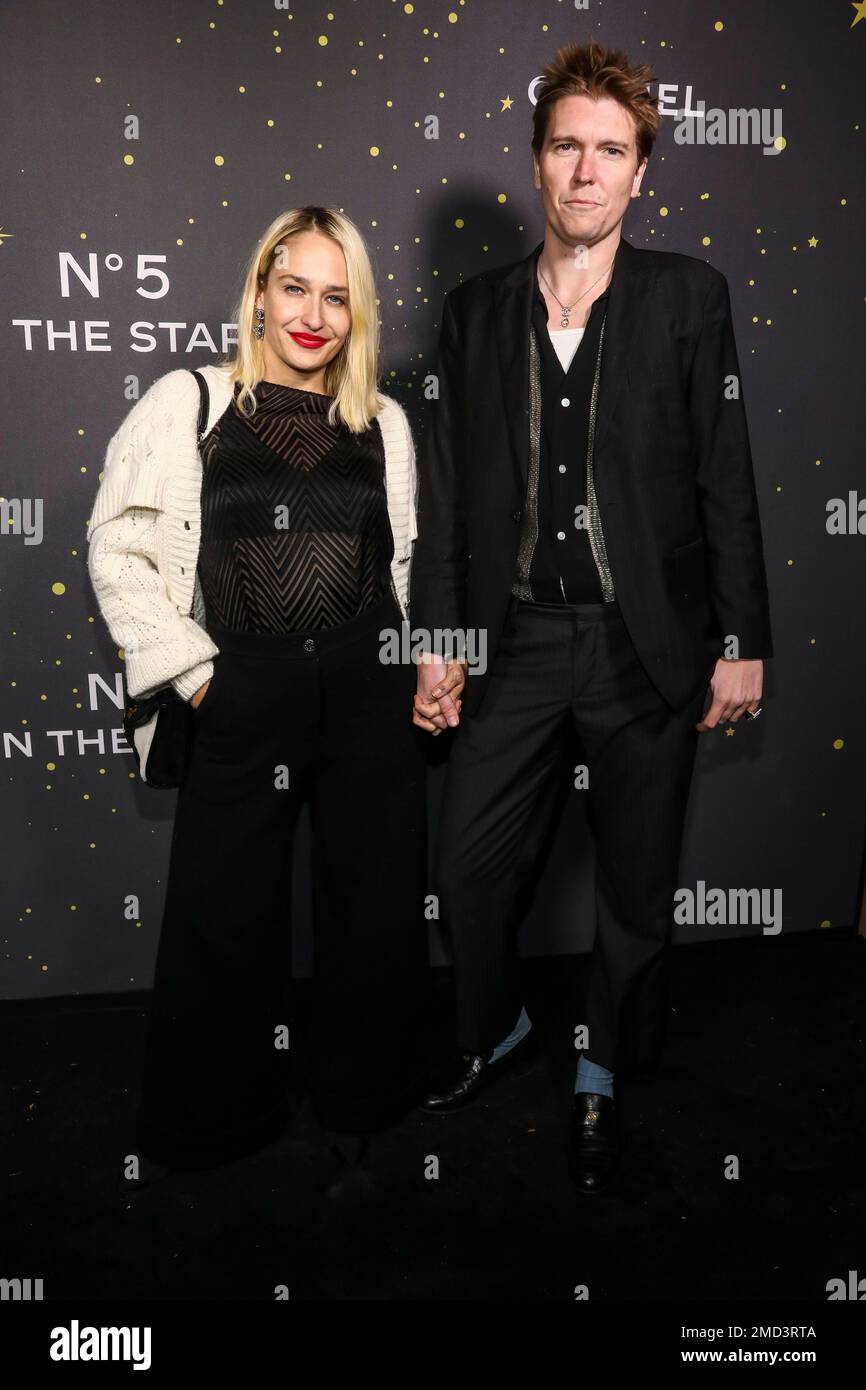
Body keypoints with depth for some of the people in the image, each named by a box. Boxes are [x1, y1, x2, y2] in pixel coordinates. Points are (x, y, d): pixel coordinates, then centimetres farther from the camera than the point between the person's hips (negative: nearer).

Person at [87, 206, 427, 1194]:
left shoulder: (382, 422, 8)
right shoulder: (188, 402, -1)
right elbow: (118, 549, -2)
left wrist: (428, 666, 5)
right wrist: (192, 671, -7)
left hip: (369, 687, 3)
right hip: (243, 694, -2)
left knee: (373, 900, 11)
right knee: (222, 915, 9)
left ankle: (359, 1109, 34)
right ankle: (198, 1125, 33)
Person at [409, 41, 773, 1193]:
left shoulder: (688, 297, 0)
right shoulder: (476, 311, 6)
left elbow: (726, 478, -1)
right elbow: (448, 489, 5)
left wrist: (741, 642, -4)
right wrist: (438, 644, 2)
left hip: (648, 645, -1)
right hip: (517, 642, 2)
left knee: (638, 886, 11)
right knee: (467, 864, 9)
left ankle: (601, 1078, 35)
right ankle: (496, 1031, 39)